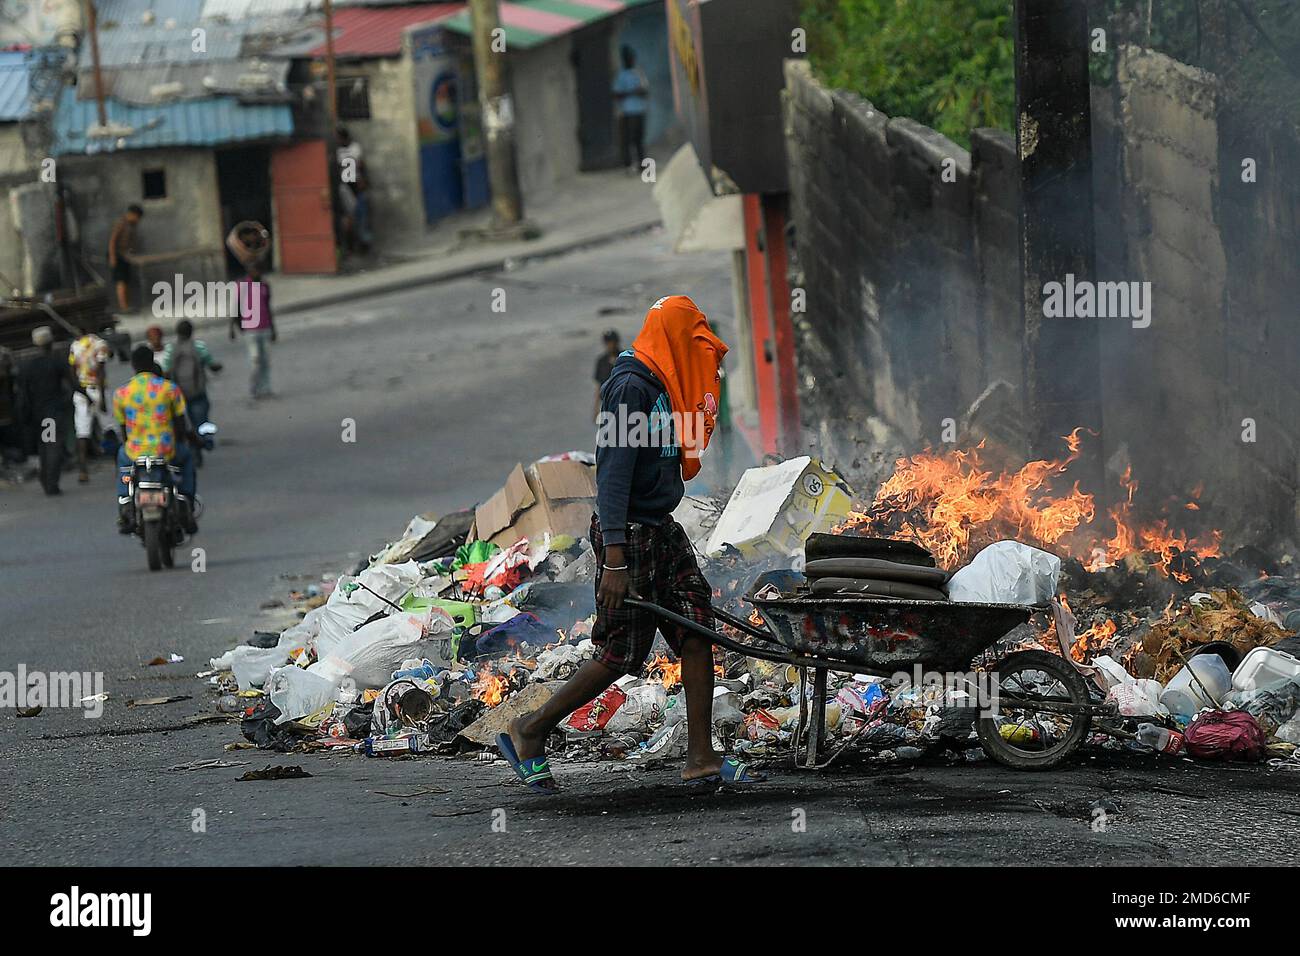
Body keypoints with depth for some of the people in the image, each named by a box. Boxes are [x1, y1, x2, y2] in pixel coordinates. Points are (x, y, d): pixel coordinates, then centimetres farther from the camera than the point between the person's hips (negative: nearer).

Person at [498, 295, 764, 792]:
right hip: (630, 533, -9)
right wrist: (615, 559, -26)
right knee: (620, 653, -4)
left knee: (697, 634, 2)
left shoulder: (664, 387, 13)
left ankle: (701, 757, 3)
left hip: (662, 530, 9)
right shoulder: (630, 386, -17)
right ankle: (529, 733, 10)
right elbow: (613, 471, -22)